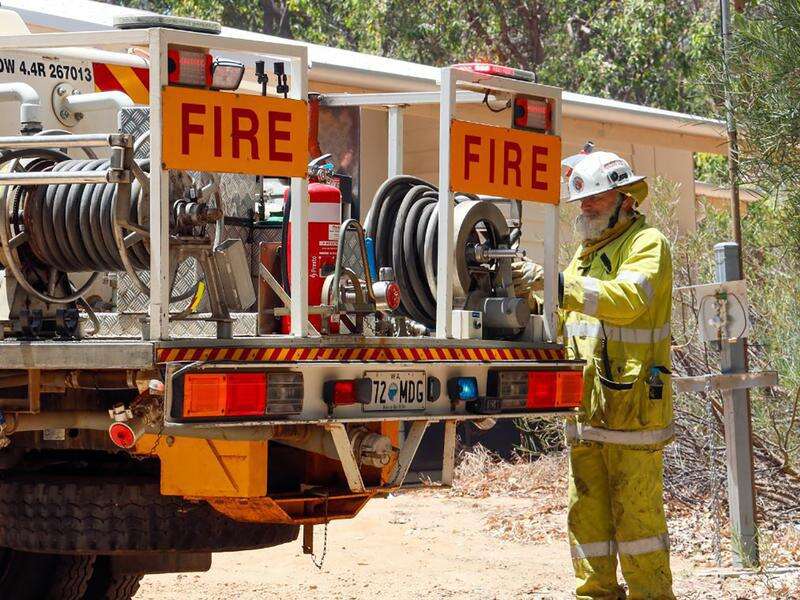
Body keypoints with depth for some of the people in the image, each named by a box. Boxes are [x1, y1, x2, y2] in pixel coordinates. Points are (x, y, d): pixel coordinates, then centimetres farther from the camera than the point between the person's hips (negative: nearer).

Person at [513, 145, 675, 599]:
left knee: (637, 510, -6)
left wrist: (555, 284, -31)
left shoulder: (647, 243, -5)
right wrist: (532, 298, 0)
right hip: (585, 408, 8)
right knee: (587, 511, 8)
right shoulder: (587, 252, 22)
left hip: (631, 404, -8)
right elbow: (562, 320, 21)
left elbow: (630, 298, -24)